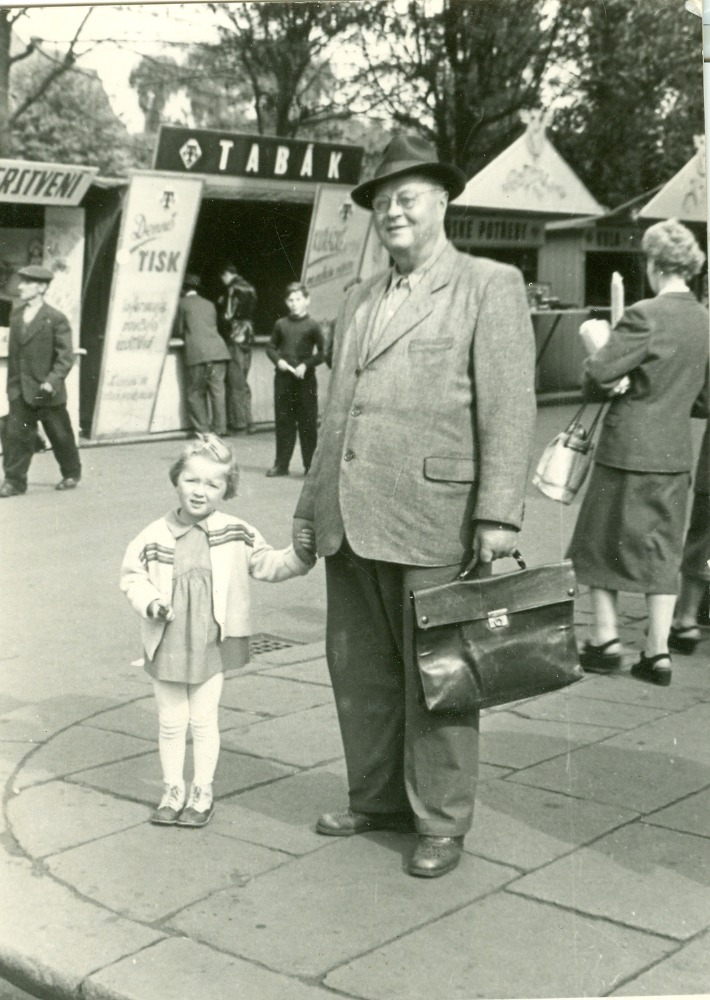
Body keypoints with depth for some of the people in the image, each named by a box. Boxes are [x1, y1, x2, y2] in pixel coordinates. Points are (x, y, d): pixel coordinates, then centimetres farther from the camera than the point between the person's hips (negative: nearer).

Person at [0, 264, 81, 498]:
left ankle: (71, 474, 29)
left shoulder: (56, 319, -11)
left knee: (60, 435, 10)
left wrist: (53, 381, -22)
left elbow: (66, 357, -12)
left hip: (47, 391, -5)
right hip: (19, 391, 5)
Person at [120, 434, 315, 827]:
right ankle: (172, 791, 27)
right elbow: (132, 574, 4)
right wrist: (150, 602, -13)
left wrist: (298, 555, -14)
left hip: (212, 644, -1)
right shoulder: (155, 537, -4)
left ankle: (202, 793, 24)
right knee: (171, 722, 11)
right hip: (166, 644, 1)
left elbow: (267, 565, 3)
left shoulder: (235, 535, -2)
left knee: (203, 720, 9)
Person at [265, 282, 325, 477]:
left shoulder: (312, 326, -2)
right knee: (283, 421, 7)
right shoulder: (281, 324, 8)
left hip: (305, 379, -3)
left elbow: (322, 352, -3)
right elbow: (271, 347, 15)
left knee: (307, 422, -1)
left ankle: (310, 465, 5)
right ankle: (281, 464, 13)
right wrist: (278, 360, -4)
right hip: (283, 378, 4)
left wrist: (306, 365, -15)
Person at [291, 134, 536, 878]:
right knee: (359, 671, 13)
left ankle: (441, 823, 17)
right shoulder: (358, 302, 19)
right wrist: (311, 504, 20)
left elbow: (508, 408, -8)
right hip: (351, 522, 6)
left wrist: (498, 513, -15)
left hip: (433, 522, -6)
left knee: (433, 677, 3)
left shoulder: (490, 286, -1)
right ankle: (377, 798, 30)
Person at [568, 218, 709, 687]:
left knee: (603, 542, 10)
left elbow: (598, 372, -17)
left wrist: (596, 346, 3)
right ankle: (658, 652, 12)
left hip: (630, 449, -6)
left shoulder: (646, 316, -18)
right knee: (664, 550, 11)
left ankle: (606, 640, 17)